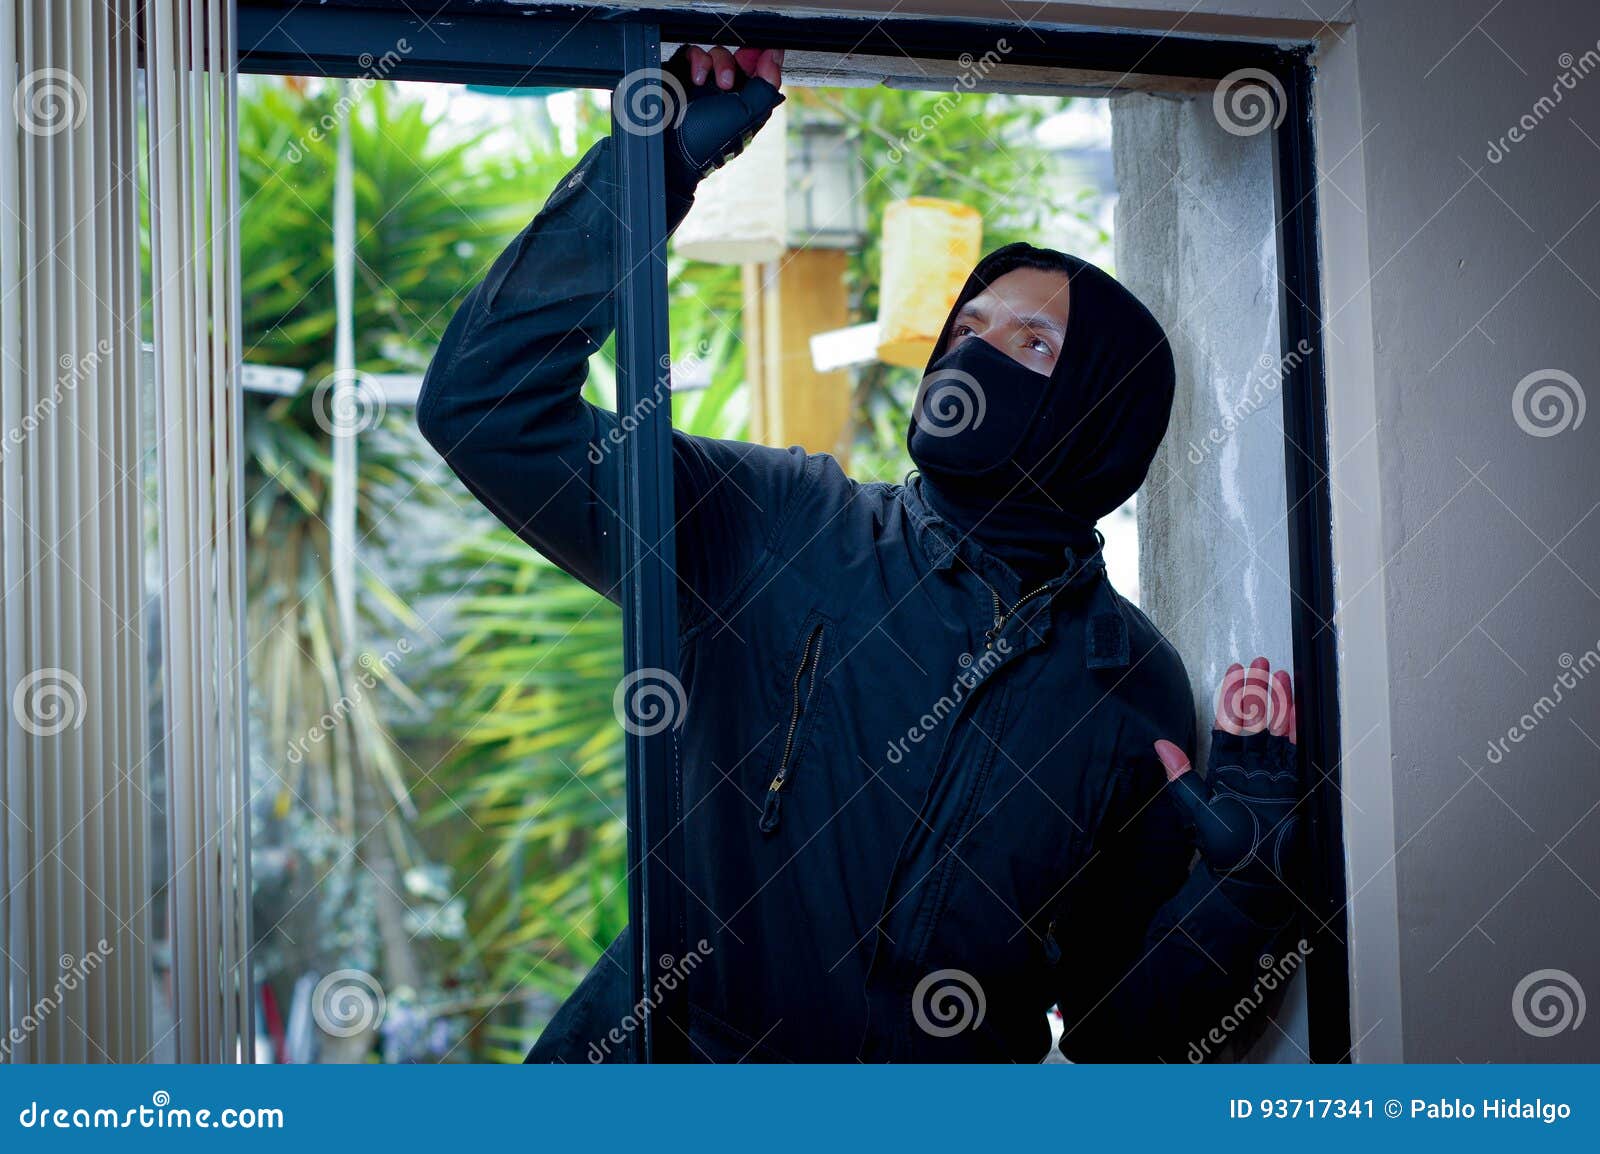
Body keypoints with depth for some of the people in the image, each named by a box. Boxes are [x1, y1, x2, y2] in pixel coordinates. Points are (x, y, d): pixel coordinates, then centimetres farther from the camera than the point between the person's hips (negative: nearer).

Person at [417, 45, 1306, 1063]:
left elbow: (1123, 1027, 8)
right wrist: (657, 158, -7)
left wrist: (1246, 866, -8)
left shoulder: (1134, 683, 5)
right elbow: (484, 402, -5)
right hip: (656, 1062, -1)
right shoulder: (771, 530, 2)